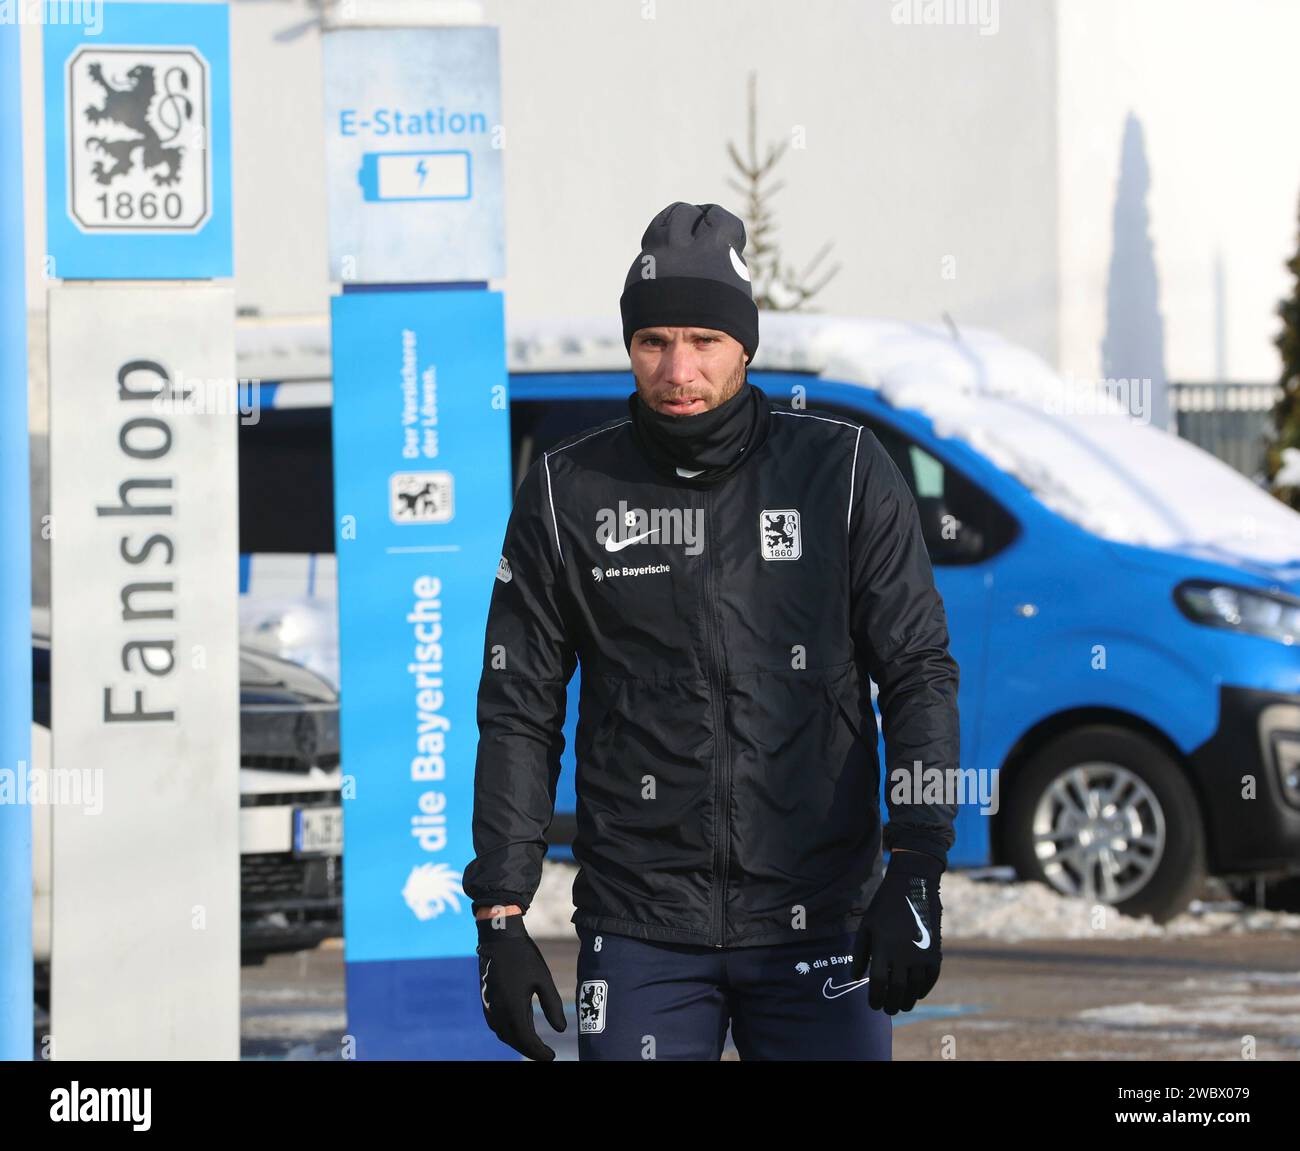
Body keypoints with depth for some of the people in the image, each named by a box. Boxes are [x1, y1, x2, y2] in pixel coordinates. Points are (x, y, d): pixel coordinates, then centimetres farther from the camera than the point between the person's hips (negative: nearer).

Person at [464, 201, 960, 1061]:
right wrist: (500, 915, 1)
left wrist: (916, 873, -9)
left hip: (820, 924, 0)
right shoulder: (567, 496, 4)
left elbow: (920, 675, 2)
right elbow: (520, 714, 7)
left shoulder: (847, 473, 1)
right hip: (640, 934, 1)